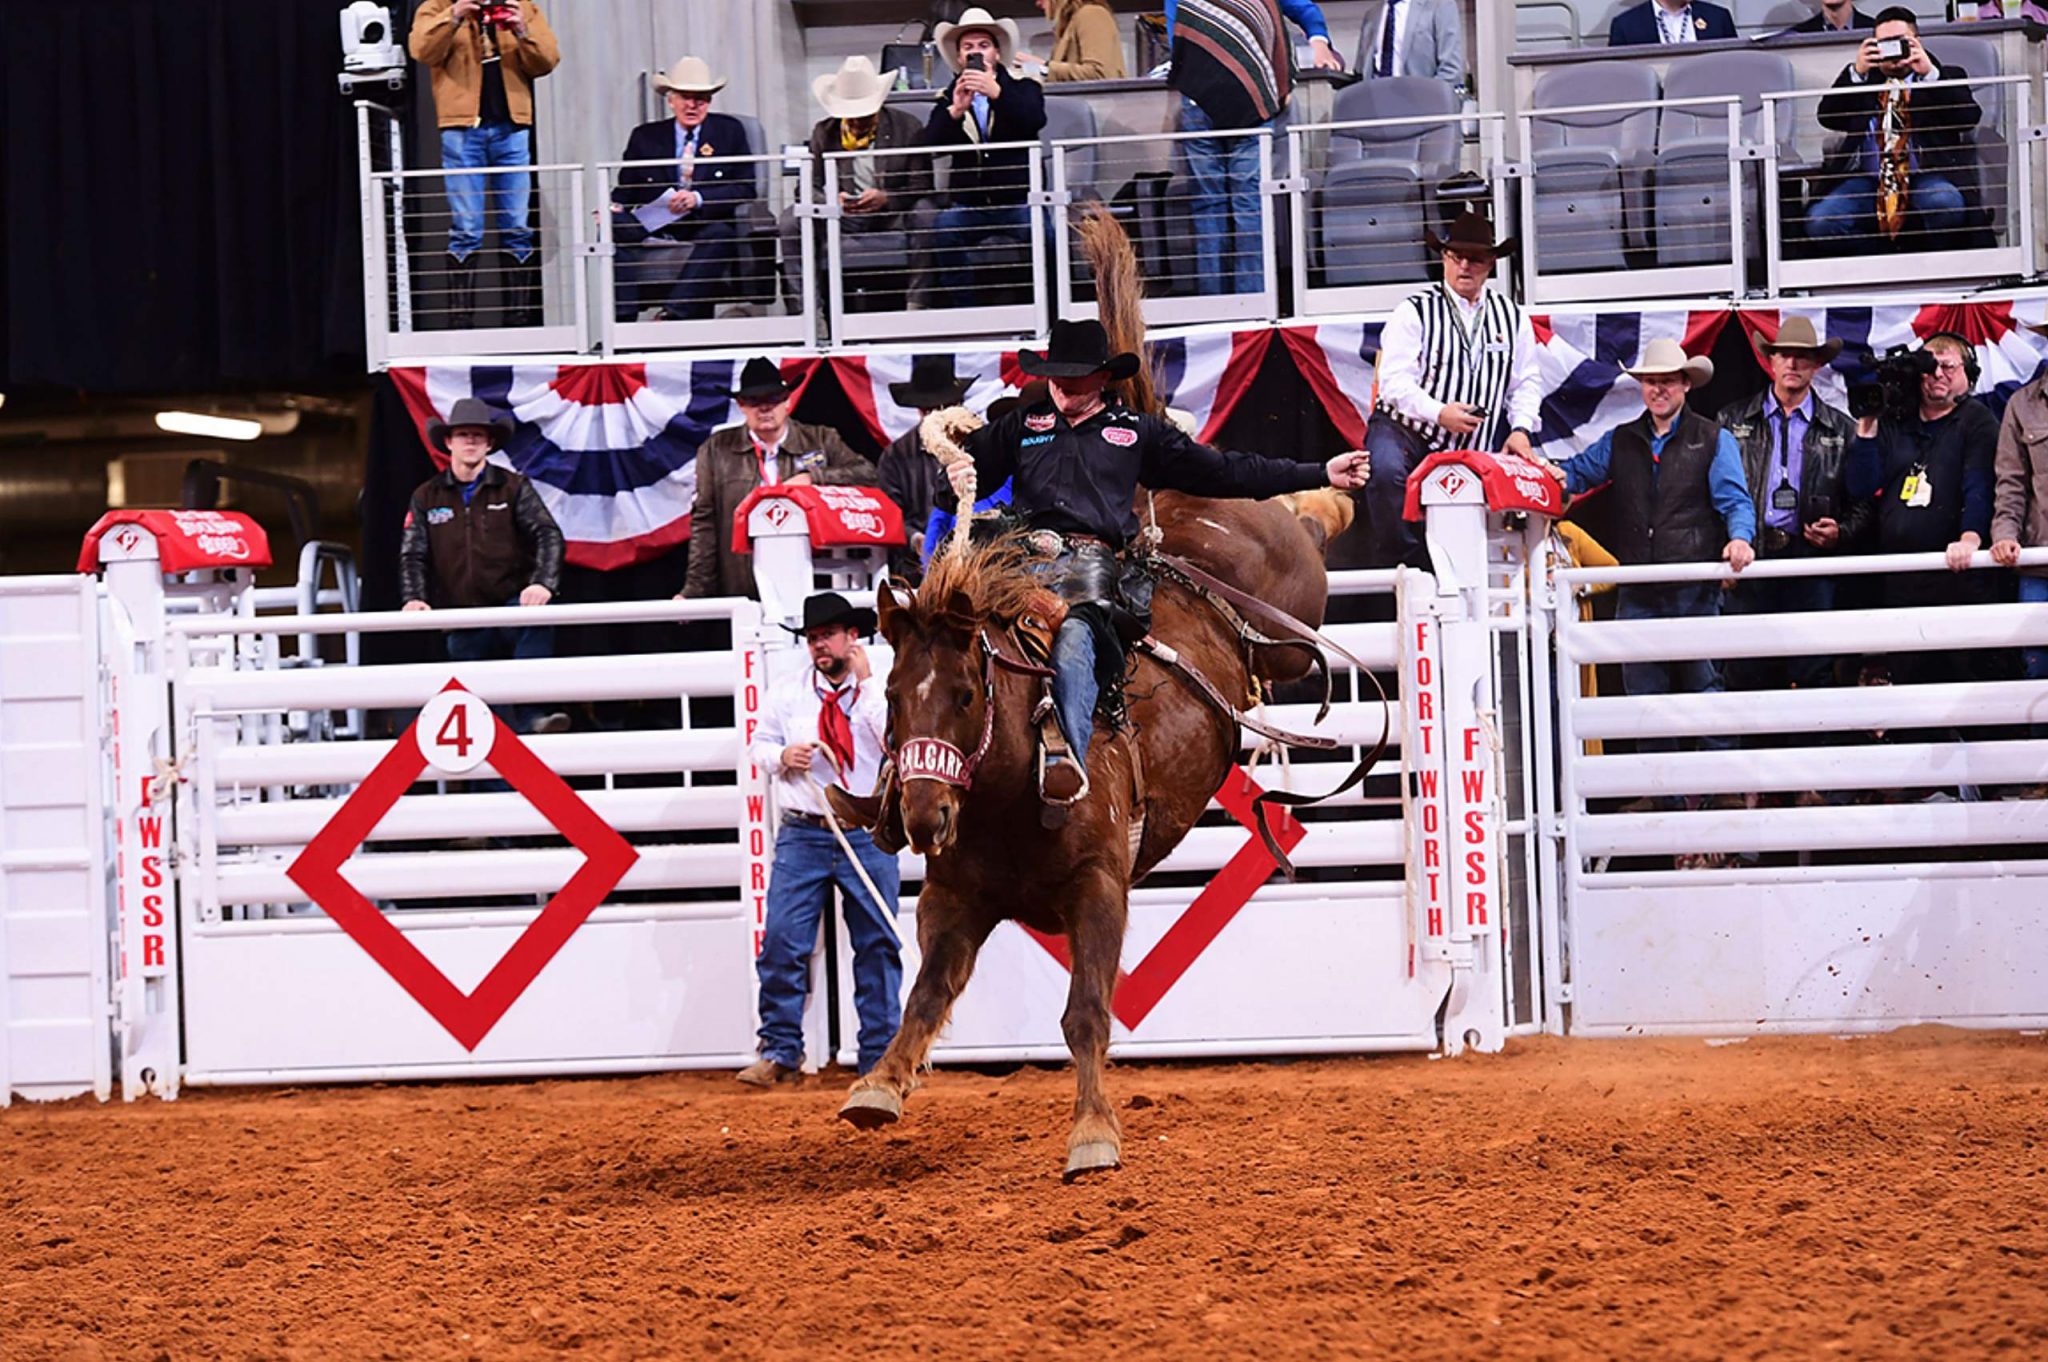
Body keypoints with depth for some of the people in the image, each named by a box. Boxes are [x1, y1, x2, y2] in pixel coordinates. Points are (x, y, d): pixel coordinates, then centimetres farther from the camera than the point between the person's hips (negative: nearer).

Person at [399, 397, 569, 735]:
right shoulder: (426, 498, 10)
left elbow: (548, 535, -6)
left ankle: (528, 719, -42)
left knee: (537, 619, -36)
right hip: (463, 621, 3)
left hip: (512, 605, -3)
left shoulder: (513, 487, 5)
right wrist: (414, 598, -15)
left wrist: (543, 582, -26)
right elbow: (413, 555, 5)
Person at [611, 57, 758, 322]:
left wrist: (699, 199, -14)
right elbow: (625, 191, 15)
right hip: (654, 234, 2)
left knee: (720, 234, -37)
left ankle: (673, 315, -44)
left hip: (705, 232, -2)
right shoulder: (646, 137, 16)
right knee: (613, 226, -27)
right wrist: (614, 207, -10)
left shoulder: (729, 131, 12)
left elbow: (745, 189, 3)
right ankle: (623, 316, -38)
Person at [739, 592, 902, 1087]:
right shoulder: (787, 692, 6)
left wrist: (866, 684, -15)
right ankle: (779, 1051, 3)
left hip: (867, 837, -1)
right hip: (802, 836, 1)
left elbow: (898, 742, -15)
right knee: (782, 943, -6)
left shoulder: (880, 690, 1)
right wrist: (782, 756, -7)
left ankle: (881, 1056, 11)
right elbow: (758, 744, 15)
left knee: (878, 945, 3)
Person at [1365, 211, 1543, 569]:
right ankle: (1405, 563, -23)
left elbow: (1527, 382, 13)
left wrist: (1521, 428, -6)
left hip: (1471, 446, 4)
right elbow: (1394, 383, -12)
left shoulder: (1511, 316, 11)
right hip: (1405, 431, -4)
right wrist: (1439, 413, -27)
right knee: (1387, 472, -33)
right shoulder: (1415, 312, -3)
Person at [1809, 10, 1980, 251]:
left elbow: (1968, 118, -2)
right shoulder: (1862, 81, 22)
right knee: (1819, 221, -25)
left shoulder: (1947, 78, 17)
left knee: (1944, 203, -38)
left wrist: (1931, 74, -12)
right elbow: (1828, 118, 6)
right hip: (1868, 180, 2)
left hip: (1925, 177, -2)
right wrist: (1856, 73, -7)